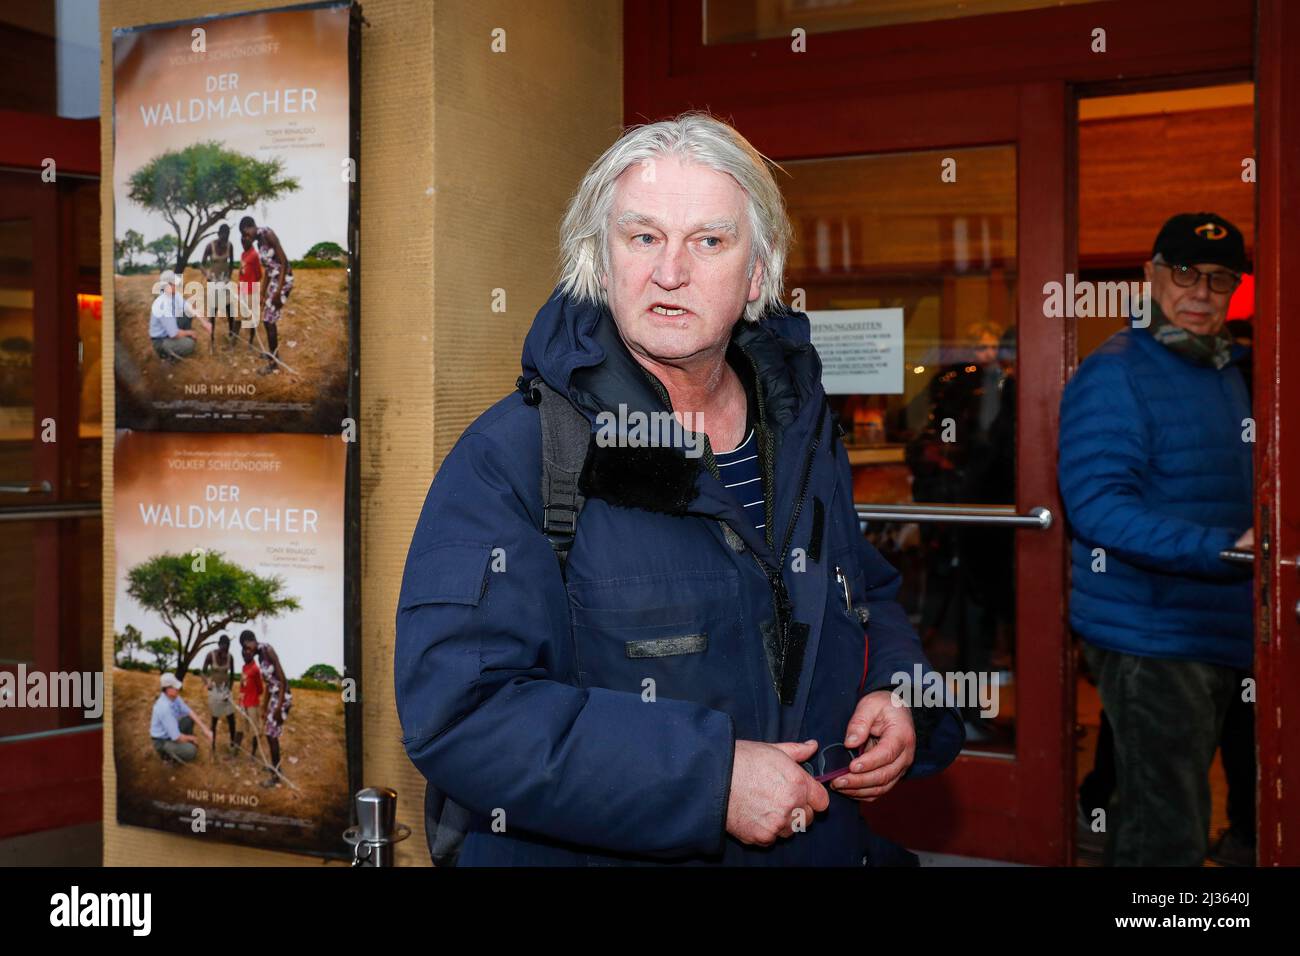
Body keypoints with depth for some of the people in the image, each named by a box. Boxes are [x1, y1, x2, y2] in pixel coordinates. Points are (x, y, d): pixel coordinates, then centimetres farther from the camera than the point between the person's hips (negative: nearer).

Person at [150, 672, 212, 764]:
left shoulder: (174, 697, -9)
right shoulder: (165, 708, -35)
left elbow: (189, 712, 3)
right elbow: (176, 737, -30)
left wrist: (204, 728, -7)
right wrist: (191, 738, -10)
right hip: (162, 742, -9)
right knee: (191, 752, -26)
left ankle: (188, 745, 16)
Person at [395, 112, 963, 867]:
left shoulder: (803, 436, 0)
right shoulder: (510, 459, -19)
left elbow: (871, 599, 16)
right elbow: (456, 712, -27)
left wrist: (897, 695, -5)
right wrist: (708, 779, -30)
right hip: (592, 852, -5)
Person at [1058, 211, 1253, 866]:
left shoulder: (1226, 372, 14)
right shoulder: (1115, 375, -14)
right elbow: (1098, 506, -24)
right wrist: (1224, 549, -29)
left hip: (1217, 637, 9)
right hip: (1149, 637, -9)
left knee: (1152, 819, 20)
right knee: (1167, 838, -6)